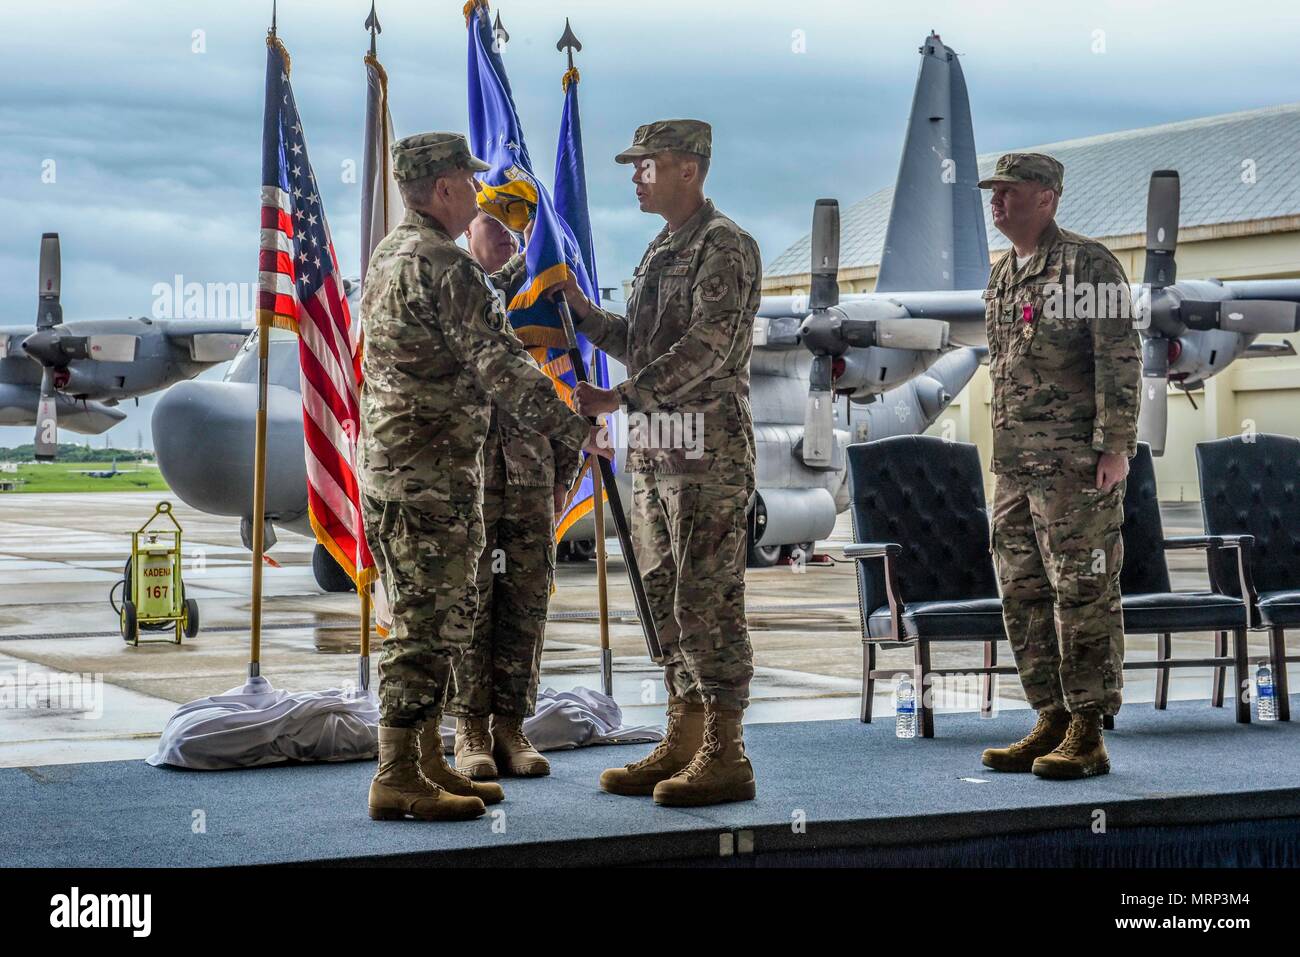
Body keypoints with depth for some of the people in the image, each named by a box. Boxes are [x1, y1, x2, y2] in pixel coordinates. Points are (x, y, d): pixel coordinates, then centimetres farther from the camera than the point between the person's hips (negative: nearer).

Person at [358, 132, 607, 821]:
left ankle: (426, 763, 19)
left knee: (434, 619, 14)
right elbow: (498, 365, -20)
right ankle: (398, 778, -6)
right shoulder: (446, 266, -16)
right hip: (430, 472, -10)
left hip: (388, 461, 10)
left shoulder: (388, 255, 16)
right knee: (427, 623, -8)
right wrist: (574, 430, -16)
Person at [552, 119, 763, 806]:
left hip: (707, 449, -9)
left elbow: (706, 349, -19)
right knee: (667, 601, 11)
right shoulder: (660, 251, 20)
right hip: (652, 449, 9)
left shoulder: (725, 247, -9)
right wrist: (582, 311, 9)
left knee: (707, 603, -8)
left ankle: (724, 757, -3)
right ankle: (682, 743, 19)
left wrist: (618, 397, -21)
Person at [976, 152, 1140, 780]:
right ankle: (1052, 722, 17)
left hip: (1075, 464, -8)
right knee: (1023, 597, 9)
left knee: (1083, 593, -6)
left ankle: (1087, 736, -3)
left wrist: (1116, 446, -17)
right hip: (1016, 468, 8)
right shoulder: (1002, 277, 17)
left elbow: (1120, 357, -12)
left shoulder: (1087, 263, -7)